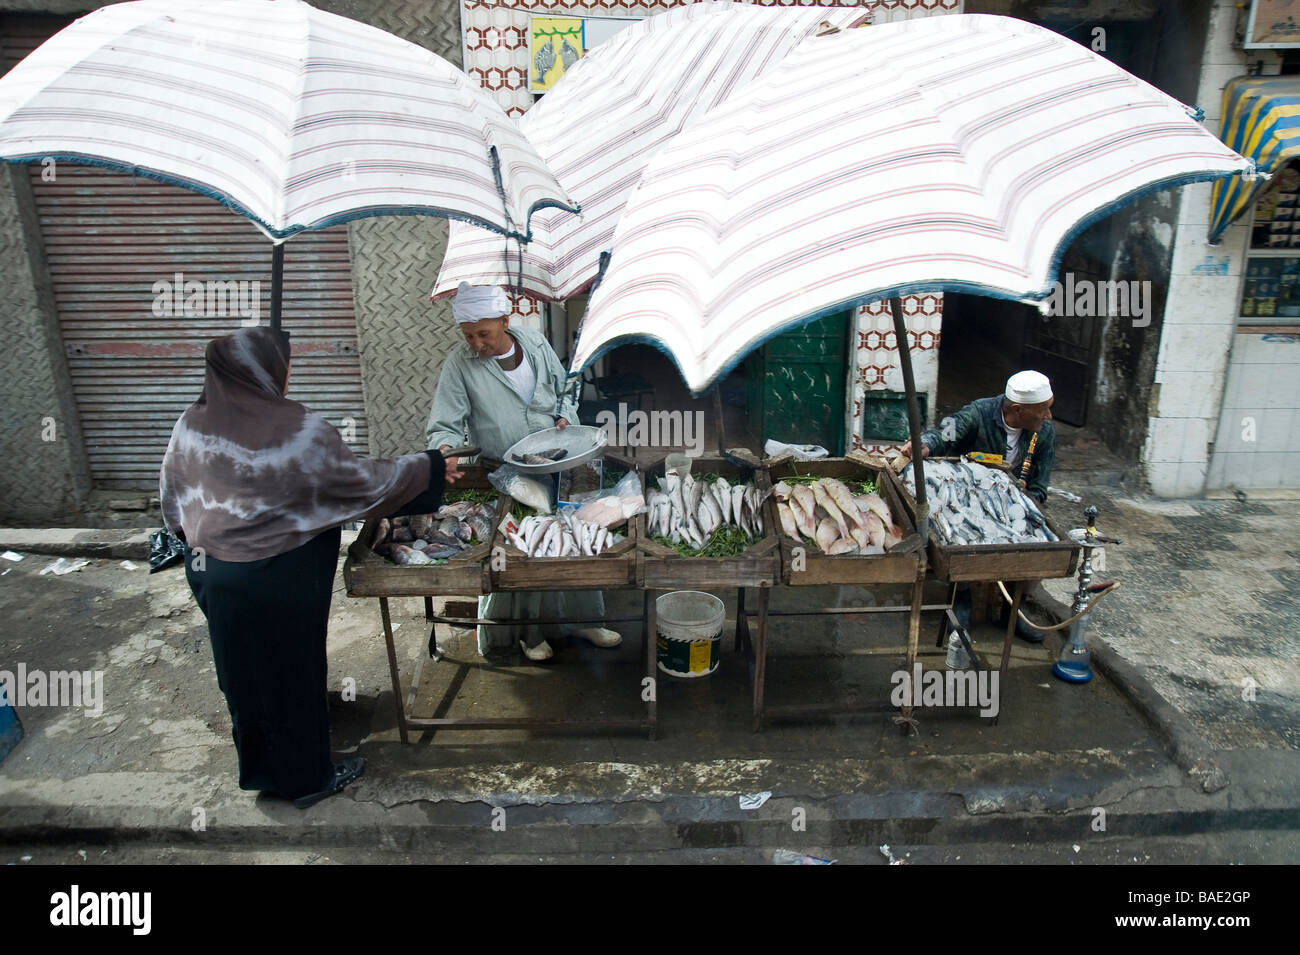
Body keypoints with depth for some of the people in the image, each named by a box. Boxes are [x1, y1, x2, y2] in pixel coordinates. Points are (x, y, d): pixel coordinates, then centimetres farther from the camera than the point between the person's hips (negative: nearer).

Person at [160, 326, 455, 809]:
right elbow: (366, 482, -14)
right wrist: (428, 466, 0)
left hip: (213, 573, 6)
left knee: (243, 671, 22)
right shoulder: (302, 431, -23)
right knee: (293, 672, 13)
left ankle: (259, 768, 43)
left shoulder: (191, 426, -6)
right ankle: (307, 776, 32)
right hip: (282, 578, -6)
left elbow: (173, 503, 6)